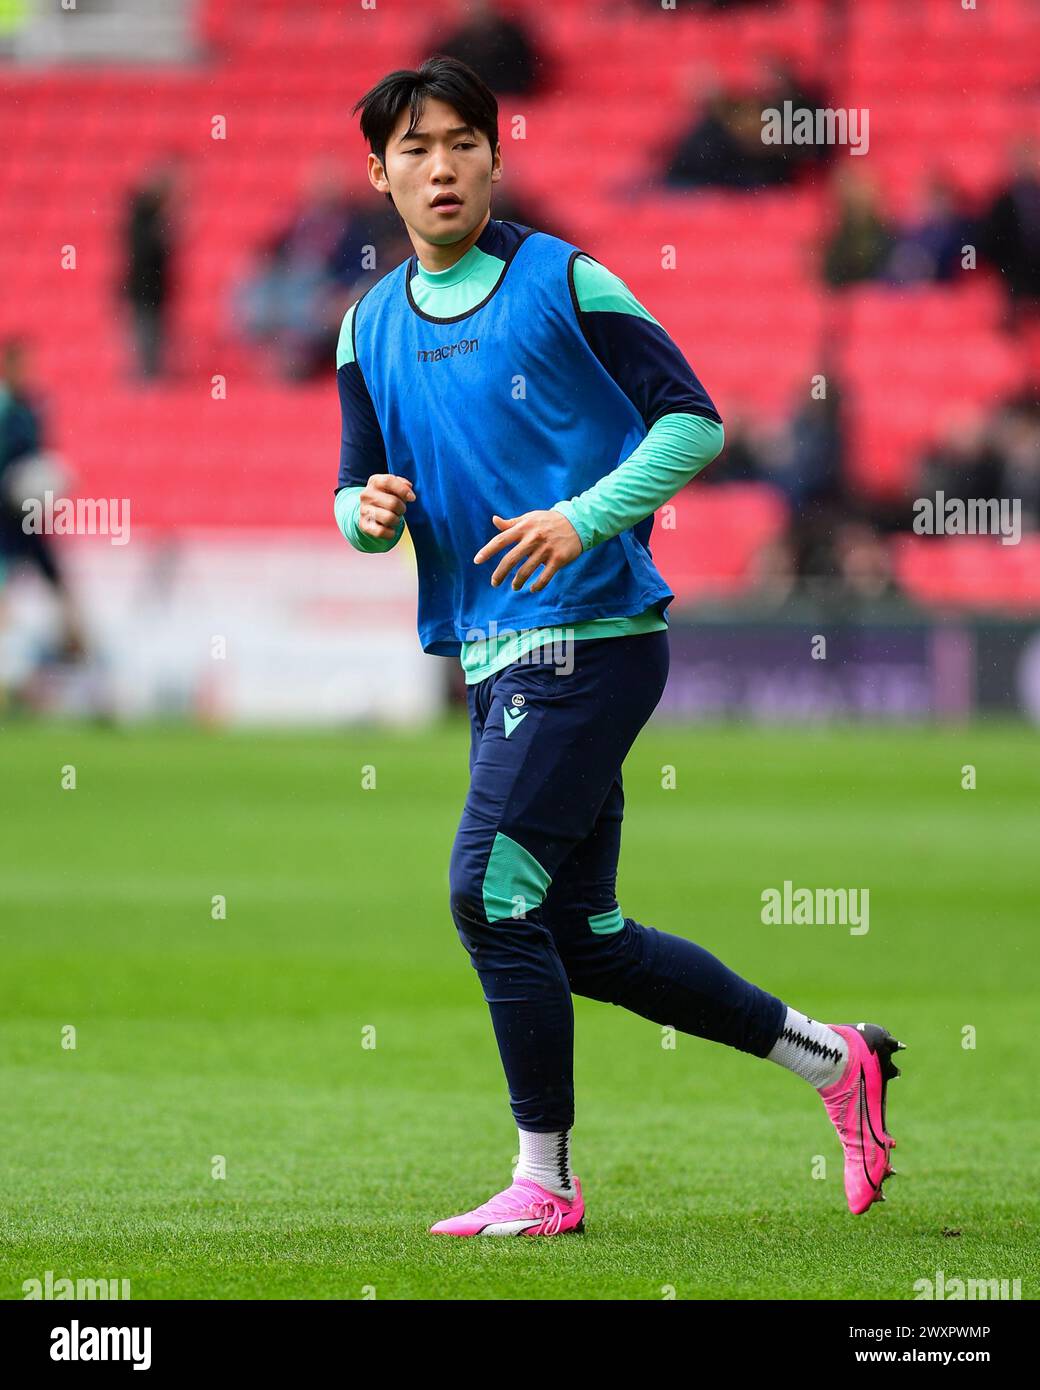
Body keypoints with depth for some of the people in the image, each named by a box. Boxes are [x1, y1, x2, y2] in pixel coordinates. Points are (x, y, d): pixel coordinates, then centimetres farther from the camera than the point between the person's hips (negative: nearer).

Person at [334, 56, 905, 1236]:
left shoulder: (564, 282, -6)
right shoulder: (371, 327, 12)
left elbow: (693, 420, -8)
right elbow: (360, 501, 16)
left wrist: (583, 518, -20)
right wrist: (371, 510, -8)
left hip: (590, 639, -7)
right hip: (492, 655, 7)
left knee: (491, 892, -14)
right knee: (581, 940, 8)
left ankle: (545, 1182, -4)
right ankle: (833, 1060, 21)